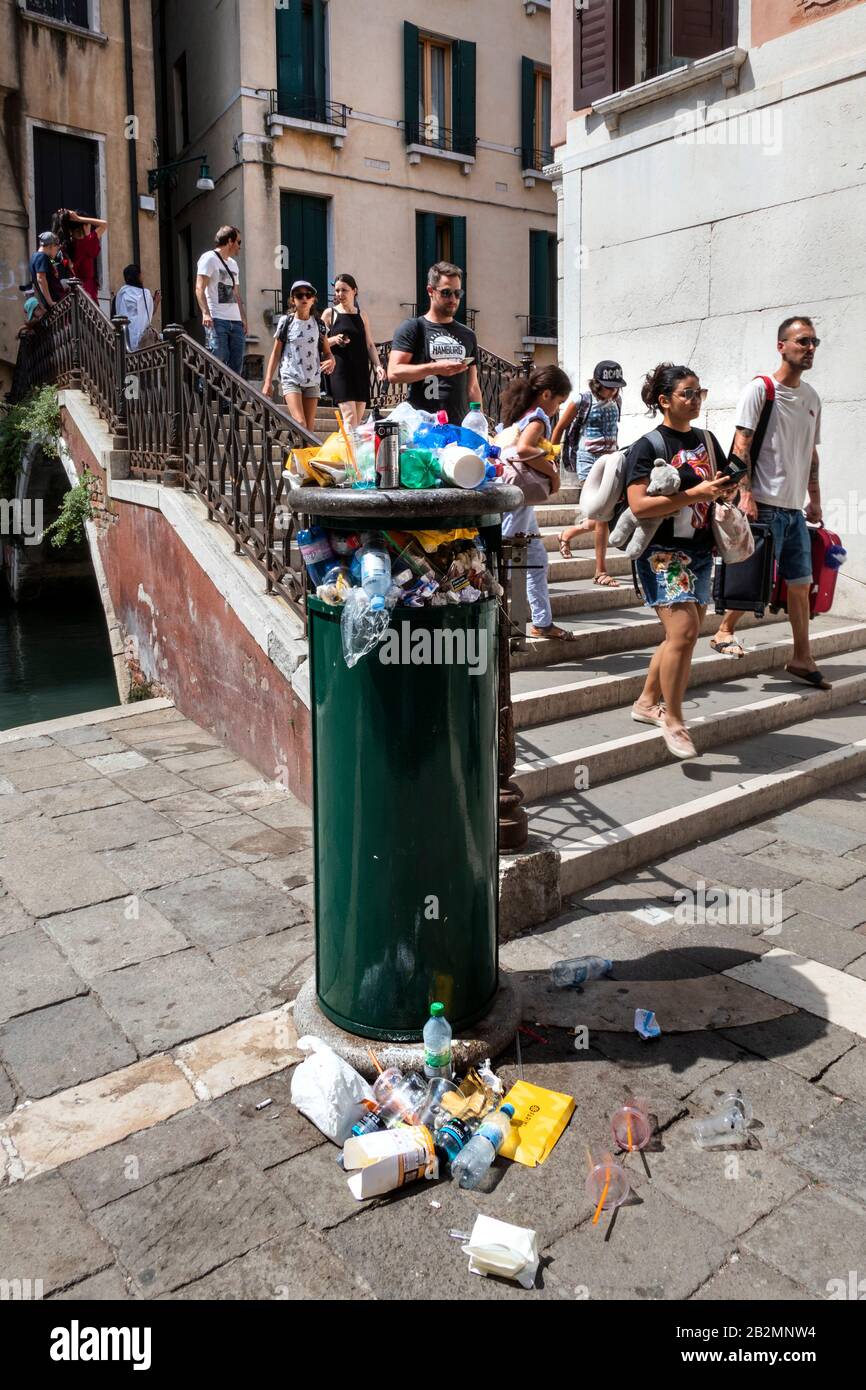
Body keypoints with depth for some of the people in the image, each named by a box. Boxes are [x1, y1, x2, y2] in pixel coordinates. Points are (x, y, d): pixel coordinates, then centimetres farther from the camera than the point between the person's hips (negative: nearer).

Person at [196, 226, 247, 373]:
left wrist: (243, 318, 16)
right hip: (217, 320, -8)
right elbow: (200, 288, -10)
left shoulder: (233, 264, 25)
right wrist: (205, 313, -22)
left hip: (236, 321, 8)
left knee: (236, 364, 3)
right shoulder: (209, 258, 0)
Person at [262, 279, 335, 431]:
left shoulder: (318, 323, 7)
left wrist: (331, 361, -16)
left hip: (313, 380, 3)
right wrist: (268, 382, -1)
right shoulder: (286, 321, 1)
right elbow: (276, 353, 5)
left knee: (309, 428, 4)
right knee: (300, 423, -18)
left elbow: (327, 352, 10)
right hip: (291, 378, -3)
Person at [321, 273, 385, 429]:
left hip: (361, 371, 4)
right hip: (340, 371, -4)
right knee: (350, 418, -15)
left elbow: (370, 345, 14)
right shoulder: (330, 313, 3)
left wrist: (377, 365, -1)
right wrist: (334, 340, -16)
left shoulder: (362, 315, 13)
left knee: (358, 420, 3)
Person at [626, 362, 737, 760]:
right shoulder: (647, 446, -9)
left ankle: (647, 702, 29)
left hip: (700, 553, 8)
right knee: (683, 631, -17)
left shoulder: (706, 440, 13)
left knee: (683, 636, 12)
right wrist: (695, 494, -23)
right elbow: (639, 505, -20)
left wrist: (727, 489, 1)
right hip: (663, 552, -8)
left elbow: (726, 483, 26)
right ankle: (672, 719, -3)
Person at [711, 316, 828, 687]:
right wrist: (746, 494, -19)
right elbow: (741, 447, -11)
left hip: (795, 508, 7)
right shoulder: (760, 390, -6)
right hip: (765, 505, -7)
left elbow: (811, 453, 20)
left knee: (801, 584, 8)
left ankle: (802, 658, 15)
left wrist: (815, 499, 16)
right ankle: (723, 632, 19)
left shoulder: (811, 397, 15)